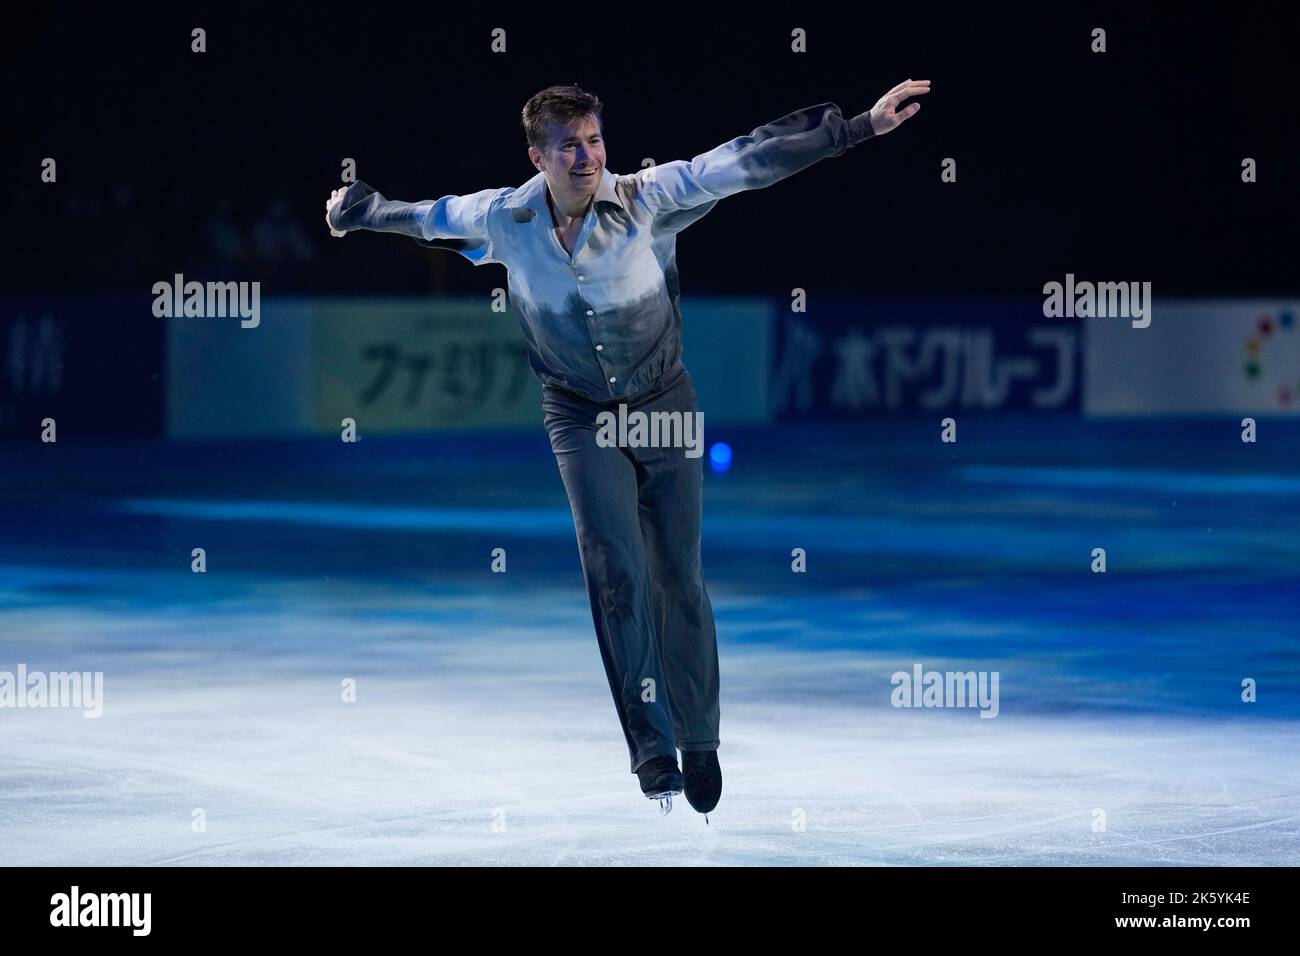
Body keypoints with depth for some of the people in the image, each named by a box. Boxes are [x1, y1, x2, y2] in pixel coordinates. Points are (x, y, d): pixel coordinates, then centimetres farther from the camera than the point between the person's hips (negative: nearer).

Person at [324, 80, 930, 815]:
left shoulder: (647, 200, -19)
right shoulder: (505, 219, -12)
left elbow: (748, 161, -22)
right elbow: (427, 217, 9)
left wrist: (862, 125, -25)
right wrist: (355, 211, 25)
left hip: (665, 403, 0)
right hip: (582, 418, 0)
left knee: (680, 579, 3)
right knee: (618, 575, -11)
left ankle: (699, 741, 14)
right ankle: (652, 749, -7)